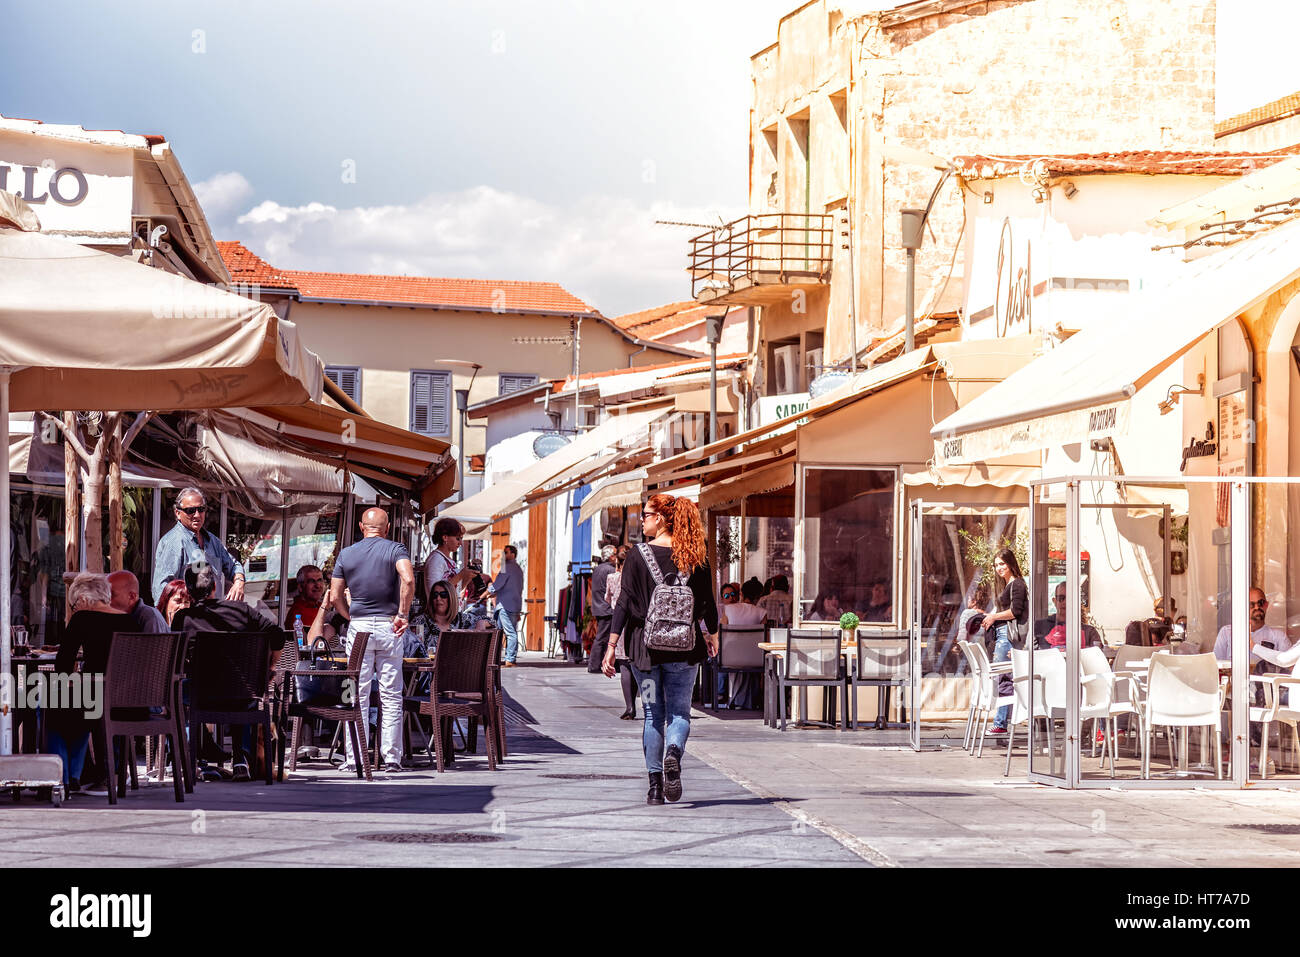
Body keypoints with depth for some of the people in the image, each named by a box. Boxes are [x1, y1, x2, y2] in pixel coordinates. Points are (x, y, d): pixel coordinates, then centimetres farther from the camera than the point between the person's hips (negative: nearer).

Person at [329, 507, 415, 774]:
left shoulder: (346, 554, 8)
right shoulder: (395, 549, 0)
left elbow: (335, 597, 5)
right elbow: (408, 580, -18)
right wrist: (403, 614, -11)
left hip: (358, 626, 1)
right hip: (389, 627, -1)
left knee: (357, 696, 3)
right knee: (391, 696, 4)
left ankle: (354, 759, 0)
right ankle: (392, 758, 2)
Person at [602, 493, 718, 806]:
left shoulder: (638, 556, -5)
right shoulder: (694, 557, 0)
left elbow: (624, 603, -7)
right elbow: (707, 604, 5)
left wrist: (612, 645, -4)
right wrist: (712, 635, 23)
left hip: (645, 645, -1)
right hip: (684, 647, 1)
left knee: (653, 713, 8)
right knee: (679, 711, 8)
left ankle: (656, 786, 7)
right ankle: (673, 754, -22)